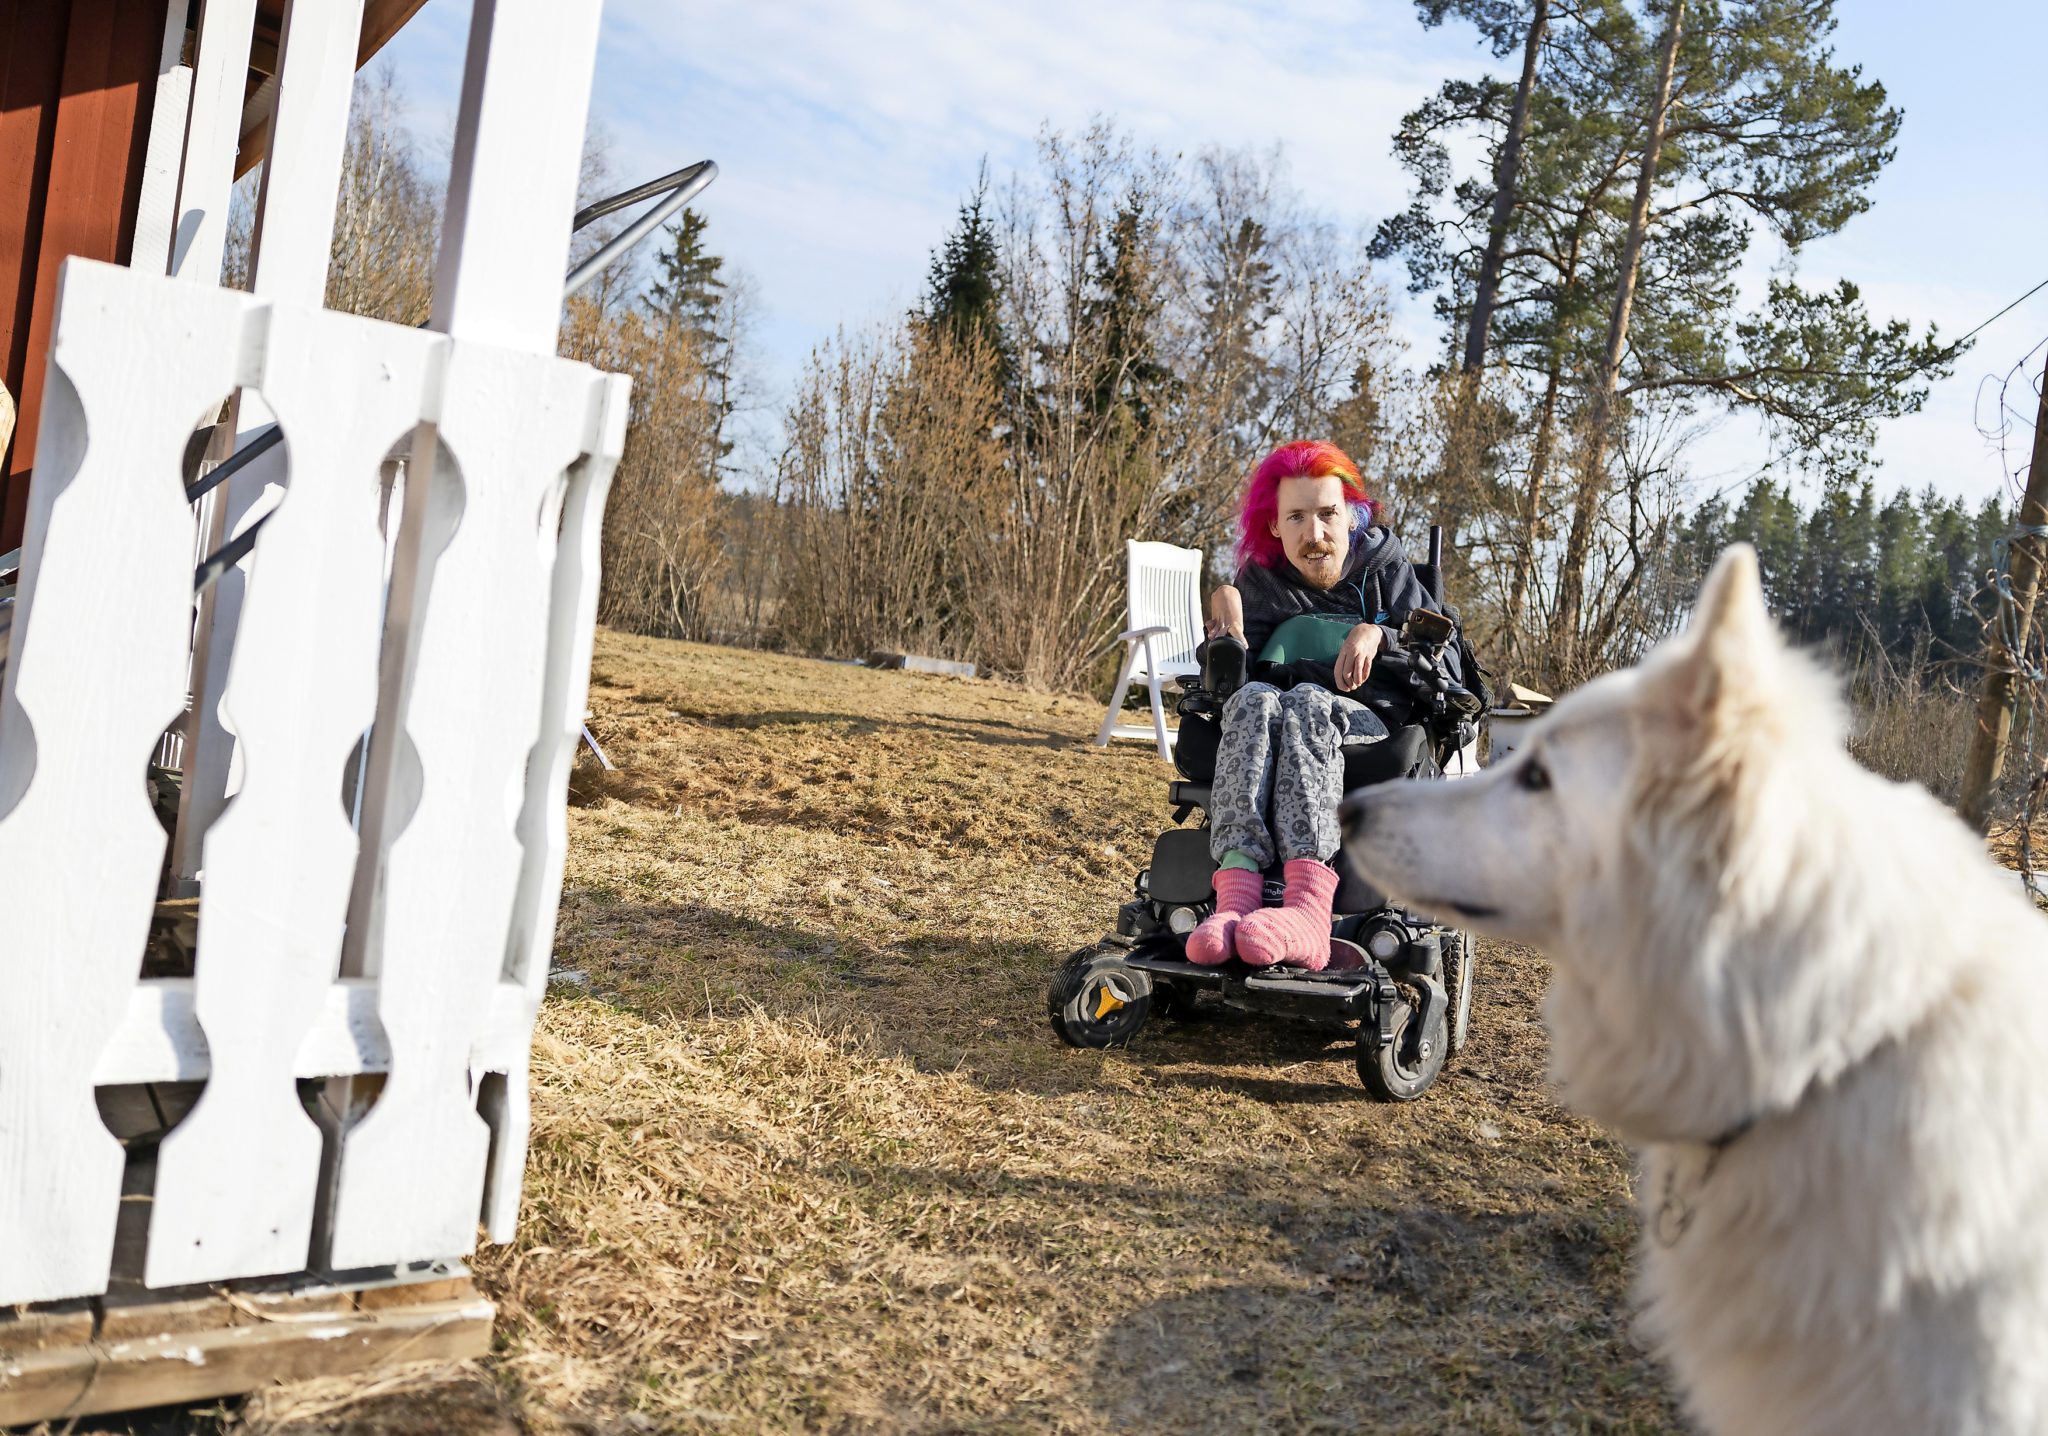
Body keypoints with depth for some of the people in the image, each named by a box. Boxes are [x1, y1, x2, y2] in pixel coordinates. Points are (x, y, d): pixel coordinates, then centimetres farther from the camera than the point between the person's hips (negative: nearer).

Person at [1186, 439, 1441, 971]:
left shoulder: (1385, 567, 15)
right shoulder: (1261, 580, 17)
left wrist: (1378, 634, -7)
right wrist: (1225, 603, -8)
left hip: (1363, 727, -1)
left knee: (1306, 701, -37)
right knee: (1254, 699, -35)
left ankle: (1308, 909, -61)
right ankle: (1236, 901, -57)